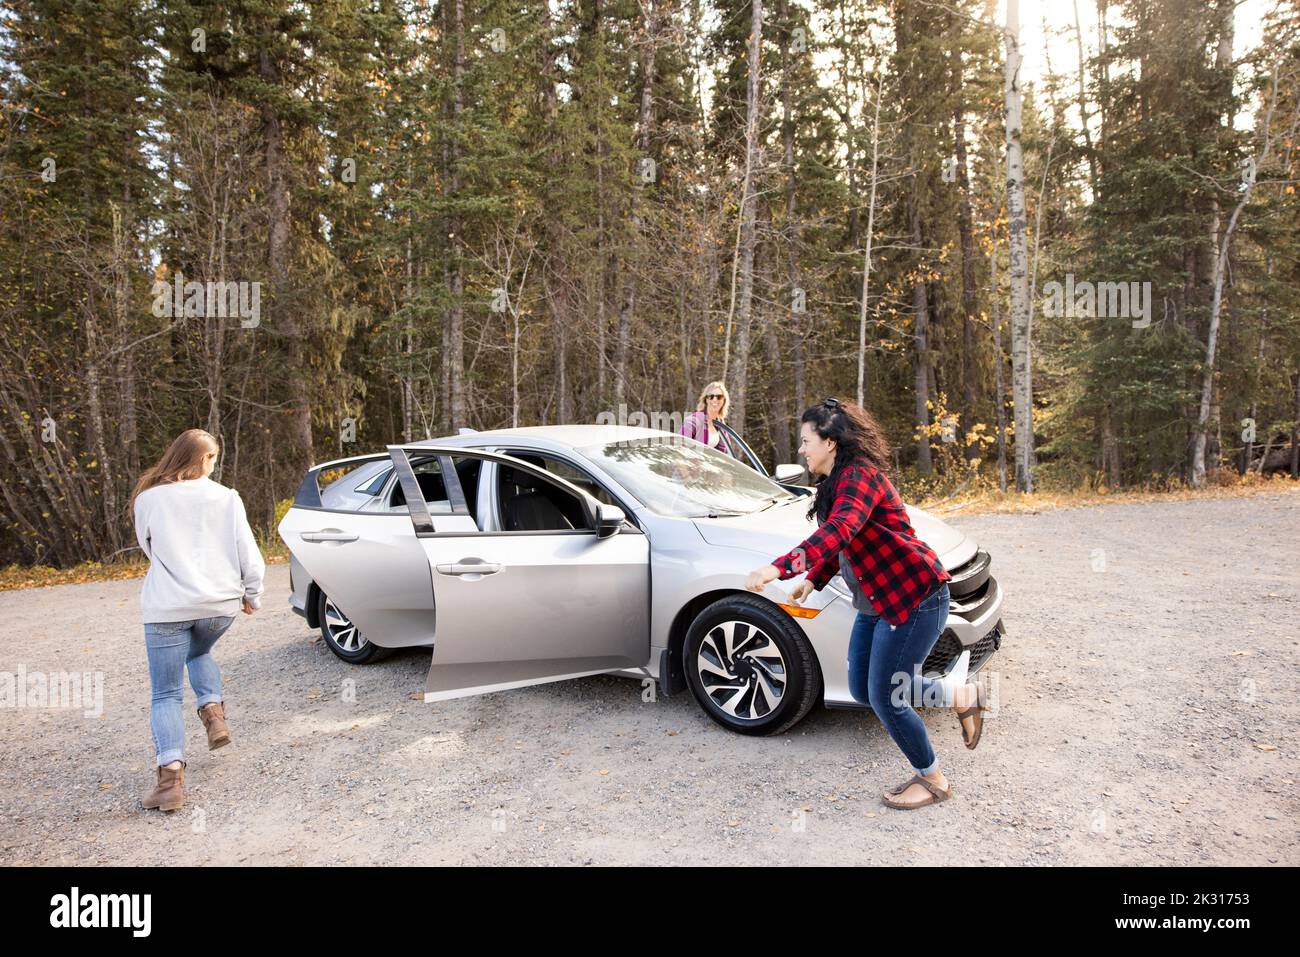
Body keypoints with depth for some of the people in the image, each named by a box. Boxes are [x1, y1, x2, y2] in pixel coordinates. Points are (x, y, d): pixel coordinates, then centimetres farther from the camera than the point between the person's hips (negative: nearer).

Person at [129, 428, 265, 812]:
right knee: (199, 653, 33)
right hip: (220, 602, 2)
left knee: (166, 694, 6)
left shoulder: (148, 499, -1)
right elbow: (248, 553, -1)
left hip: (168, 607, -2)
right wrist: (252, 594, 12)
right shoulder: (226, 498, 0)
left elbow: (149, 548, 13)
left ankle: (170, 775, -8)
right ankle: (214, 712, 12)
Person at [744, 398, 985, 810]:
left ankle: (932, 780, 19)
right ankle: (959, 694, 26)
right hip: (876, 601, 10)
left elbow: (837, 533, -37)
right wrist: (812, 580, 5)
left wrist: (779, 568, -46)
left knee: (883, 697, -4)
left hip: (914, 595, -10)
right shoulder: (834, 483, 11)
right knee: (862, 689, 13)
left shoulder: (859, 476, -20)